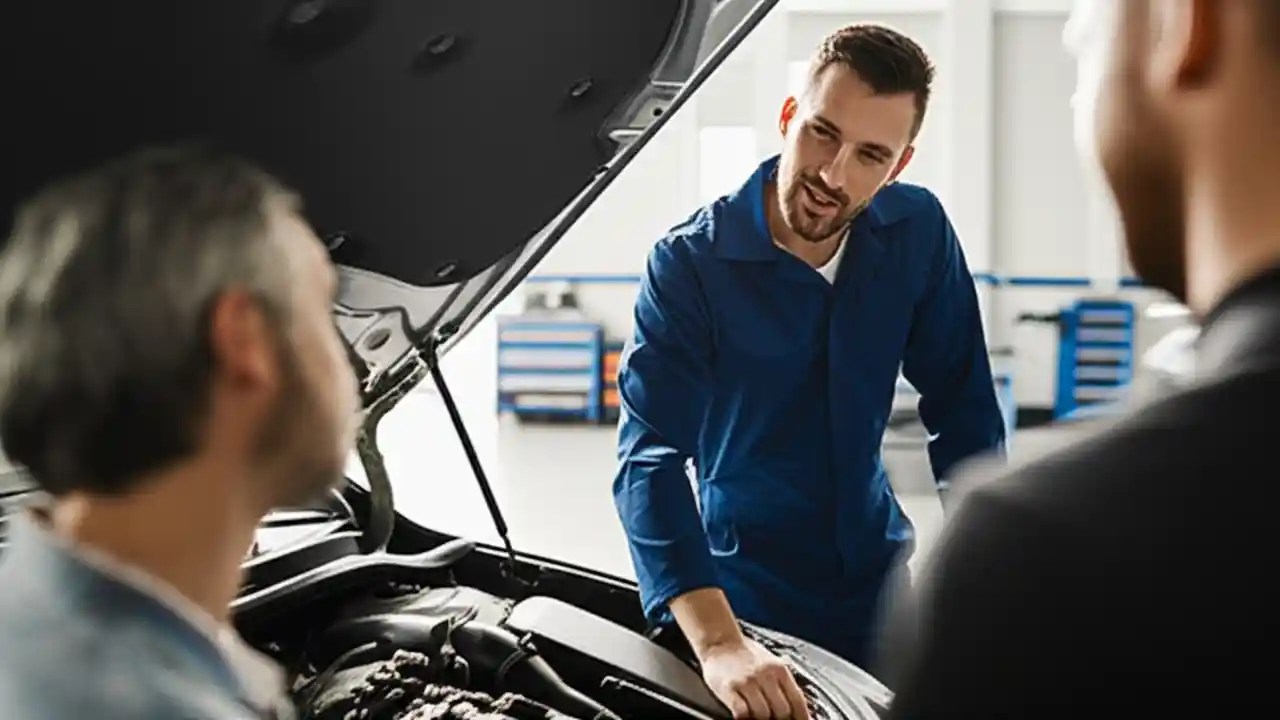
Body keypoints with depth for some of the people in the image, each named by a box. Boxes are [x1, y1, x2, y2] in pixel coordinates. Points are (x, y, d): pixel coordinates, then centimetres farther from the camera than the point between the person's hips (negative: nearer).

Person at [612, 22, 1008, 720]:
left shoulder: (919, 230, -8)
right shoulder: (689, 262, -21)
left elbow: (963, 408, 0)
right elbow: (651, 457, -31)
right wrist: (719, 645, -43)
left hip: (880, 566, 4)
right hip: (753, 590, -4)